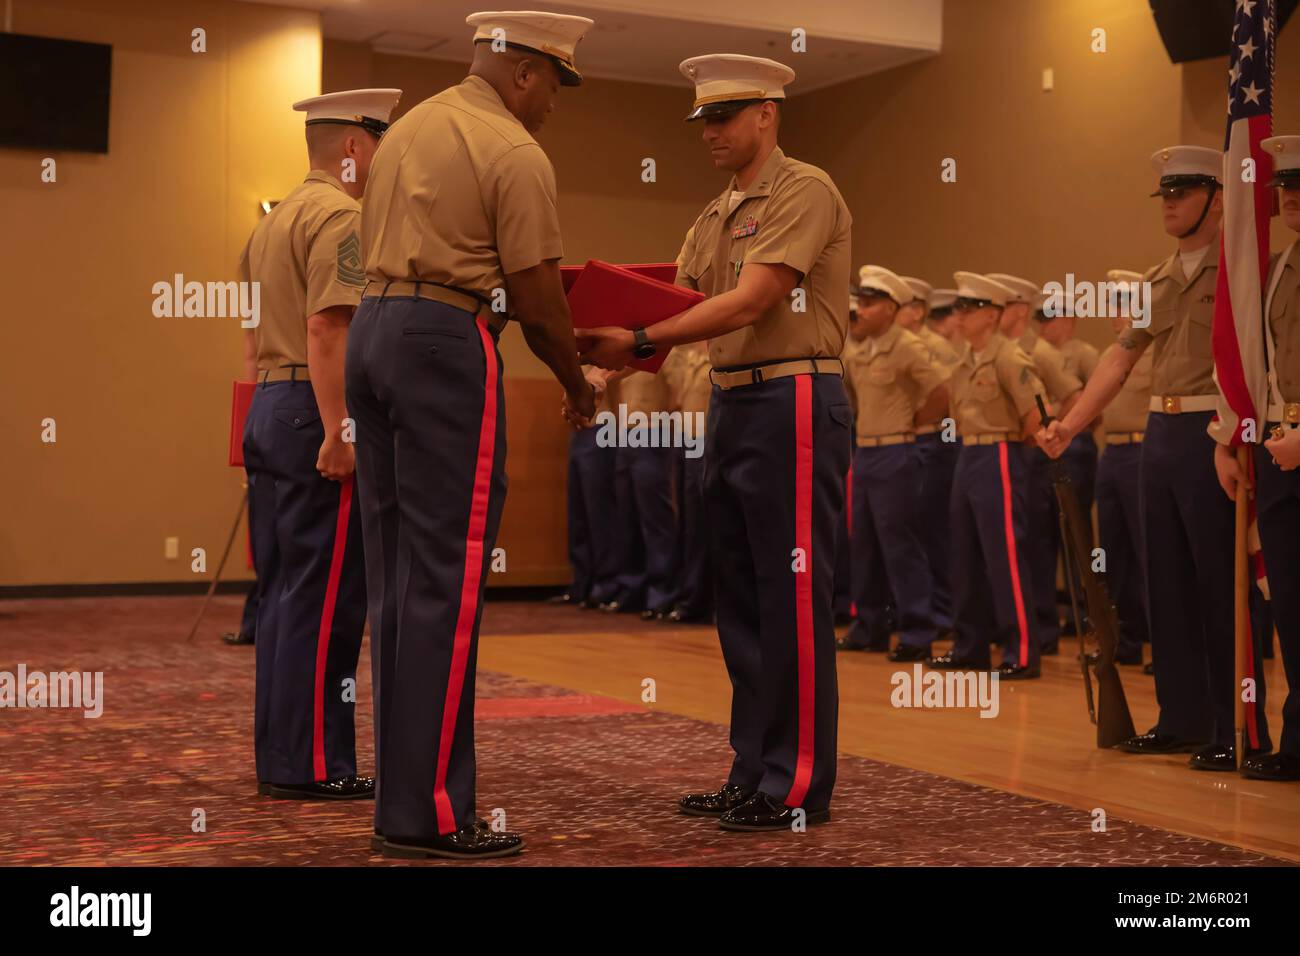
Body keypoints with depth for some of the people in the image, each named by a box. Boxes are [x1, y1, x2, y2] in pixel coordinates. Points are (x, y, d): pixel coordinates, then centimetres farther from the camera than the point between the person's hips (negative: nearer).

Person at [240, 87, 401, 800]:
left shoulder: (275, 219, 21)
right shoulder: (339, 216, -10)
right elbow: (326, 328, -21)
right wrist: (337, 430, -24)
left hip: (269, 405, 10)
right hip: (316, 412, -10)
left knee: (283, 591, 11)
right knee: (323, 594, -6)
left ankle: (279, 756, 17)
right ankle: (312, 765, -2)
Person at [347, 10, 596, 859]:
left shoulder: (408, 128, 18)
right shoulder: (515, 153, -7)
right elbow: (538, 302, -8)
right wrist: (578, 387, 7)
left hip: (373, 328, 8)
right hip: (448, 344, -8)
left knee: (398, 573, 9)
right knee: (446, 578, -6)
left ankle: (401, 795, 14)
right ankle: (429, 812, -4)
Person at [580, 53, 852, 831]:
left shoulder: (803, 192, -8)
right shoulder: (714, 218, 18)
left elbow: (750, 303, -18)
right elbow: (678, 300, 10)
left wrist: (641, 342, -20)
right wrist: (609, 335, -8)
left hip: (793, 403, -9)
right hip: (731, 405, 9)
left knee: (792, 597, -5)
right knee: (741, 598, 11)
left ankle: (799, 786, 2)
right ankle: (754, 774, 20)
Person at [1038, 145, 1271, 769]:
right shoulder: (1157, 282, 17)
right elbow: (1120, 360, 16)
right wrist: (1068, 426, 9)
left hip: (1212, 433, -7)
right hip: (1160, 432, 7)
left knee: (1221, 583, -4)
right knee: (1167, 580, 10)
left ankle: (1242, 730, 4)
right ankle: (1183, 719, 20)